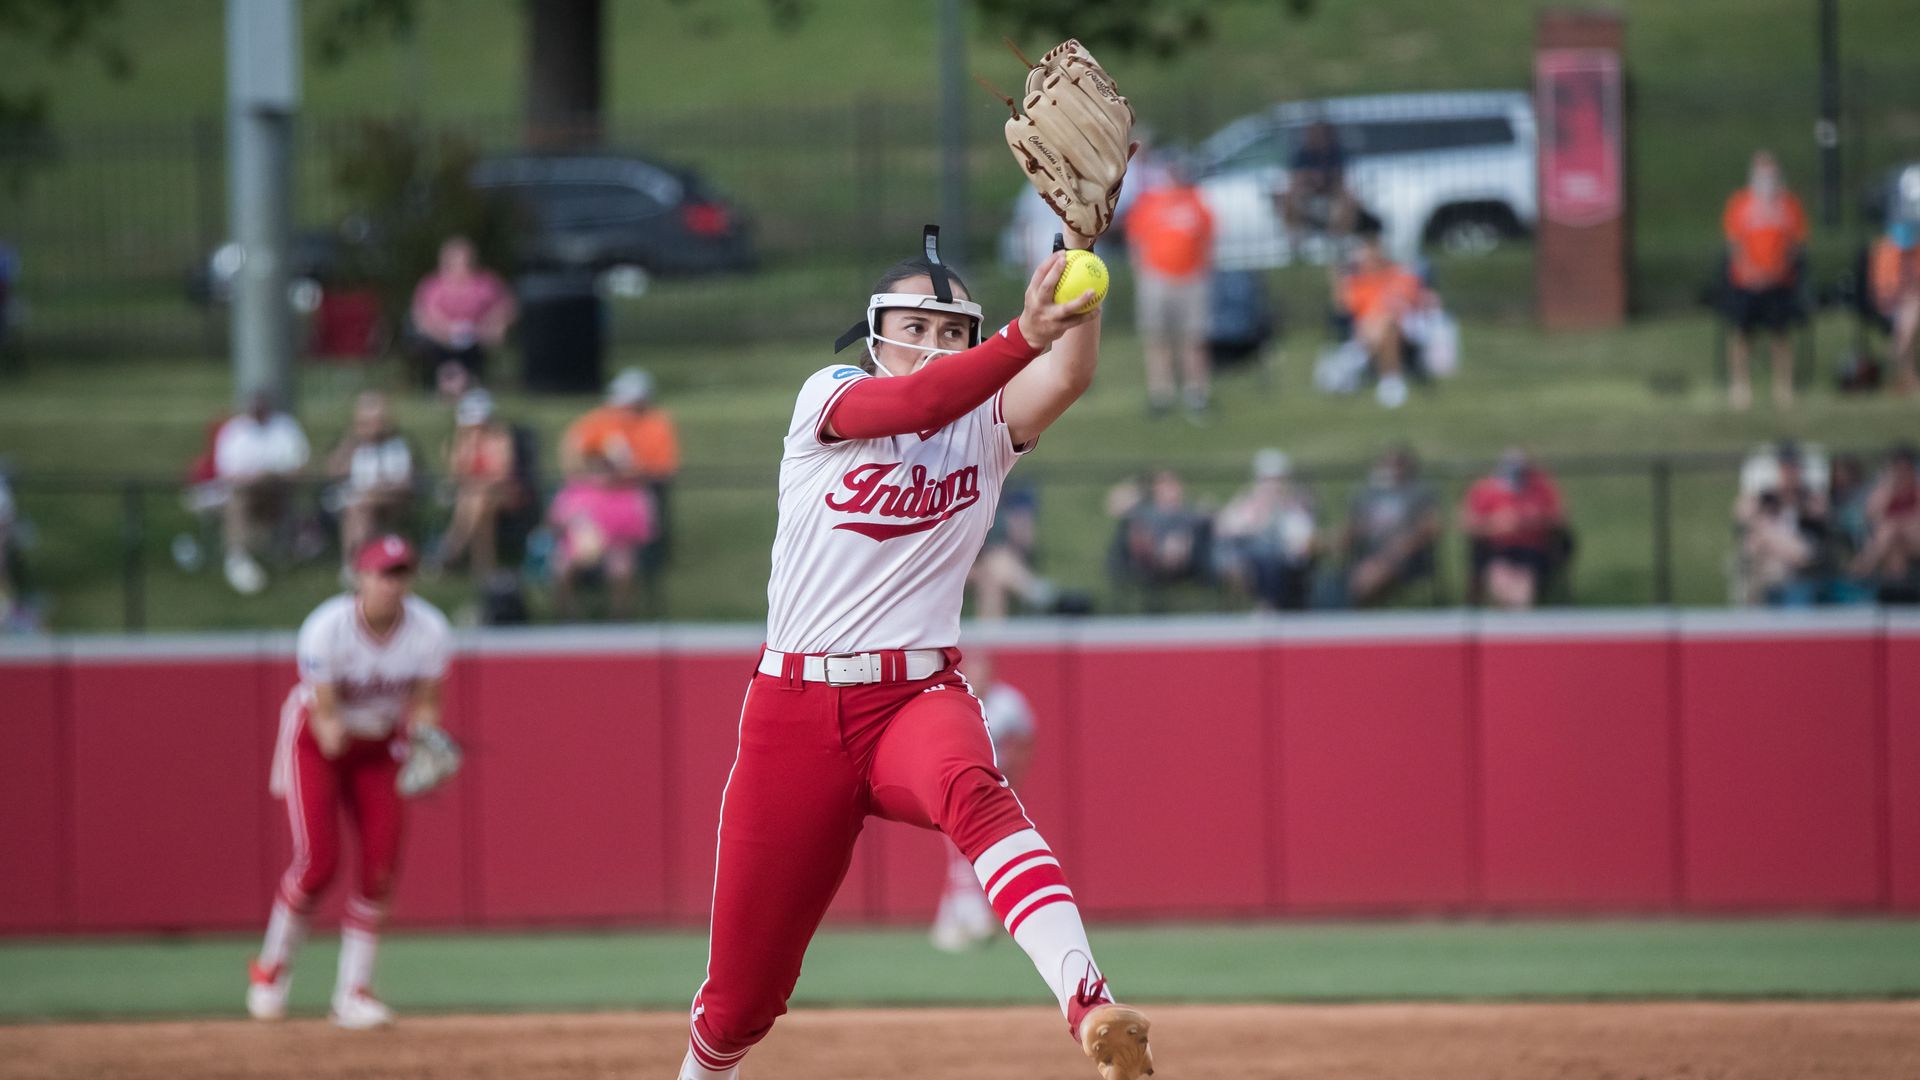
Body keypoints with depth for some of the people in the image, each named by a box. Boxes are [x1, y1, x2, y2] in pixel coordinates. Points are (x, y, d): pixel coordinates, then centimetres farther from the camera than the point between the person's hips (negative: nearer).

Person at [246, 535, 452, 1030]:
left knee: (381, 864, -7)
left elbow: (424, 706, -9)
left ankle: (353, 992, 4)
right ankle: (271, 968, 11)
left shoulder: (430, 631, -19)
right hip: (314, 741, -4)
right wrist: (332, 734, -52)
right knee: (319, 859, -14)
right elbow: (325, 714, -28)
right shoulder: (327, 629, -29)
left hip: (379, 747, 4)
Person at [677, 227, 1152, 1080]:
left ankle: (1087, 1004, -59)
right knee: (743, 993, 3)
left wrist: (1079, 252, -30)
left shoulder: (985, 427, 8)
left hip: (920, 697, 0)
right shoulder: (829, 399, 0)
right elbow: (918, 402, -23)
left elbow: (1070, 378, -13)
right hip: (796, 712, 0)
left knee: (973, 792, -38)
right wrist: (1023, 335, -40)